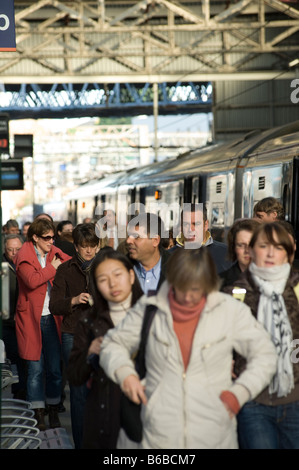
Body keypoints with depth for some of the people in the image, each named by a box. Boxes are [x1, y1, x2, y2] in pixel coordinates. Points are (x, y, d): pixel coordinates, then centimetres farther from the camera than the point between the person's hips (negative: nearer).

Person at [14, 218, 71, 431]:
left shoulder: (54, 253, 11)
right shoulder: (24, 256, -6)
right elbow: (31, 280, -21)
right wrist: (52, 268, -12)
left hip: (51, 317, 4)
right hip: (31, 318, -4)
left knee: (54, 368, 7)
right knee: (36, 369, 1)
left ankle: (54, 412, 17)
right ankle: (39, 415, 10)